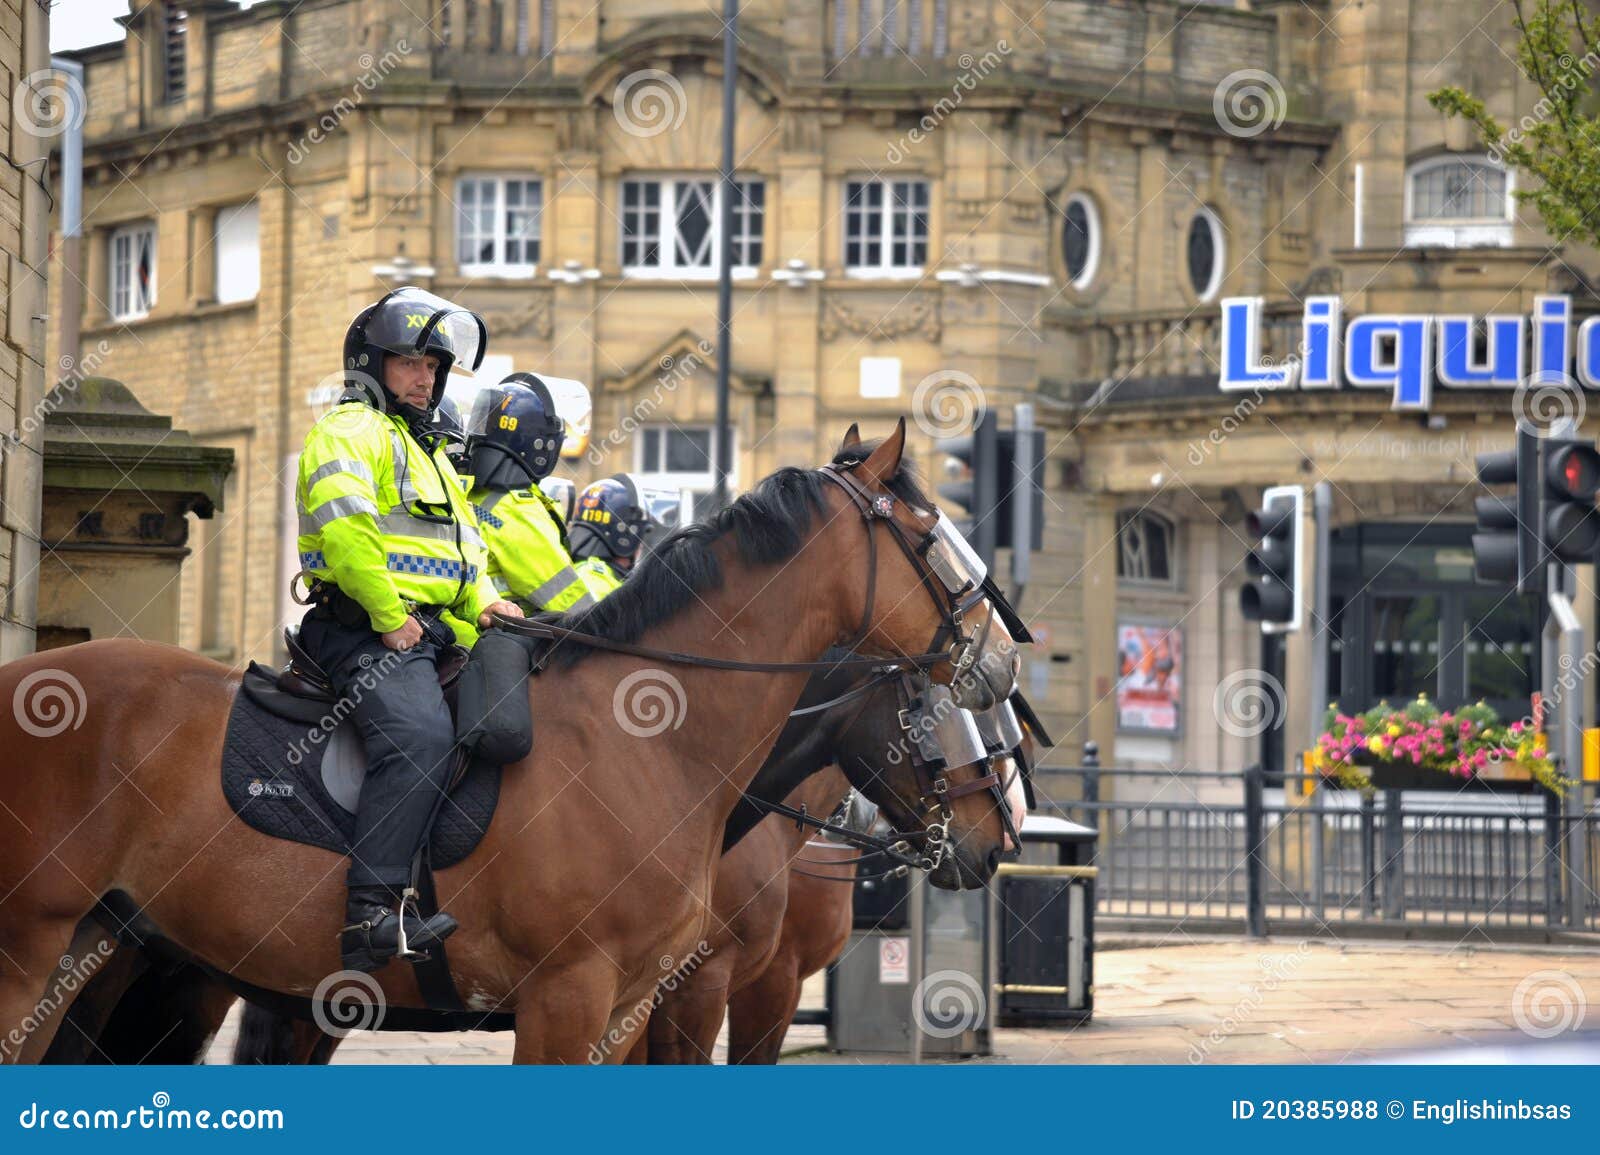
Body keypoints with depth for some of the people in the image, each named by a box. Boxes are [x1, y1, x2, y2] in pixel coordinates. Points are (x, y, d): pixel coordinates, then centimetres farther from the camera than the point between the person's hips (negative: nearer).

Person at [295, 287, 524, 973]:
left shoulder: (430, 453, 30)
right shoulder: (350, 431, -2)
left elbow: (465, 547, 37)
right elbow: (344, 525, -19)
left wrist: (482, 602, 15)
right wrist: (391, 619, -19)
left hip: (434, 632, 10)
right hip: (365, 631, -10)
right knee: (420, 733, -32)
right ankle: (371, 914, -40)